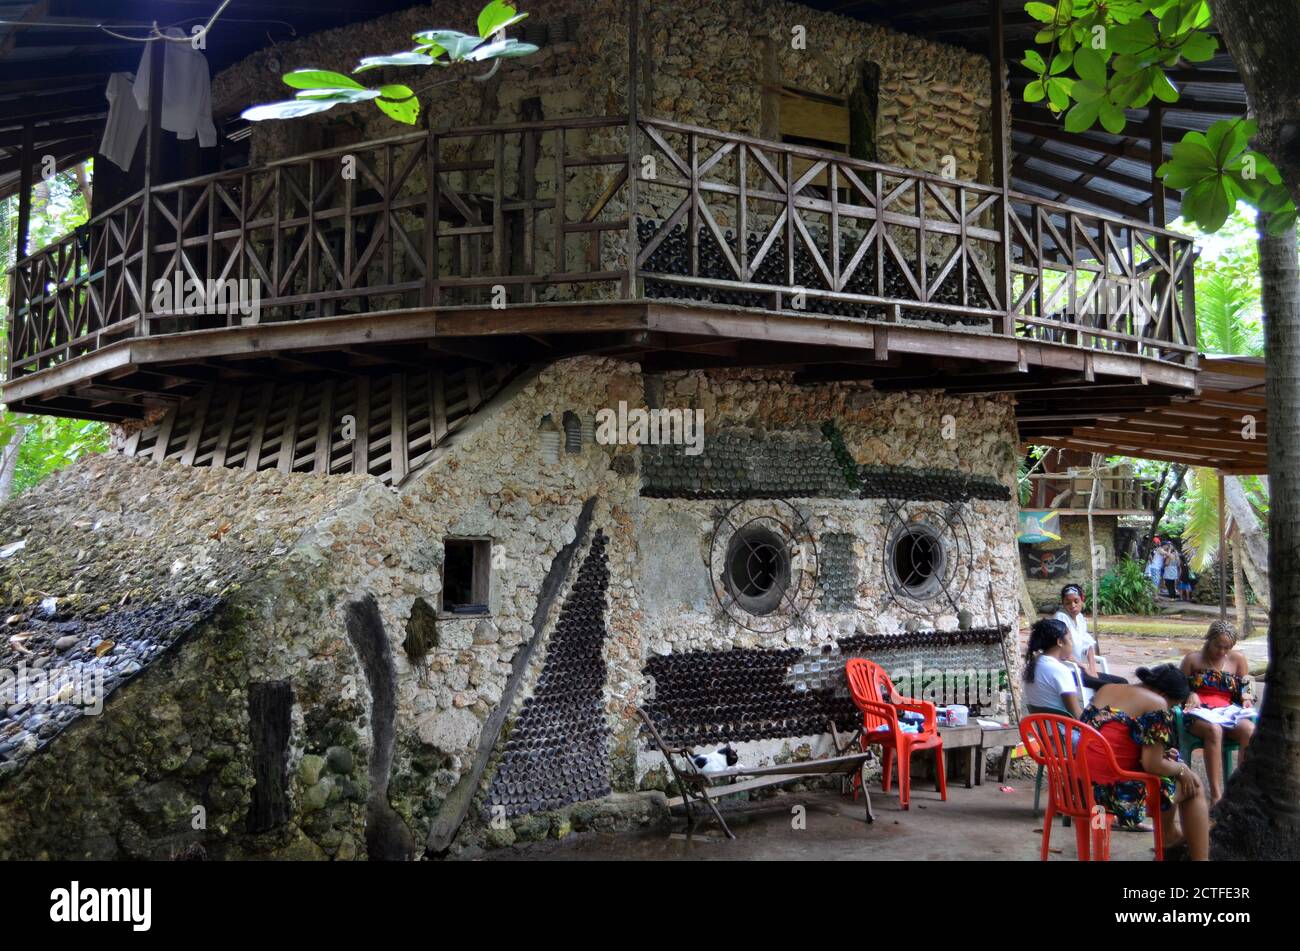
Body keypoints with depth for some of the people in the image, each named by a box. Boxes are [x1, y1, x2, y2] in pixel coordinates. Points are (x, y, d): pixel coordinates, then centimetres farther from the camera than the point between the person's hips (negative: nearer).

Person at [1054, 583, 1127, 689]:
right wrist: (1084, 667, -12)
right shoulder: (1061, 617, -15)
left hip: (1081, 670, 8)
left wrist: (1092, 668, -1)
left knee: (1122, 683, 2)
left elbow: (1089, 645, 14)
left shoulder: (1080, 617, 10)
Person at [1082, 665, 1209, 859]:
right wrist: (1181, 769, 5)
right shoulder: (1157, 704, -10)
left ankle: (1171, 836, 50)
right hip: (1118, 793, -8)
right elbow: (1152, 765, -15)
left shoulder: (1106, 689, 11)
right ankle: (1199, 856, 18)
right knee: (1193, 786, 15)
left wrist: (1160, 750, 23)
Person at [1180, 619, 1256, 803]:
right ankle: (1216, 794, -40)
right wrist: (1190, 695, -10)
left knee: (1249, 730, -33)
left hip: (1228, 711, 3)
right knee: (1214, 730, -39)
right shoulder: (1193, 659, 10)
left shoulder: (1238, 659, 16)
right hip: (1199, 713, -3)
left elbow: (1246, 688, 20)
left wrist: (1247, 697, -4)